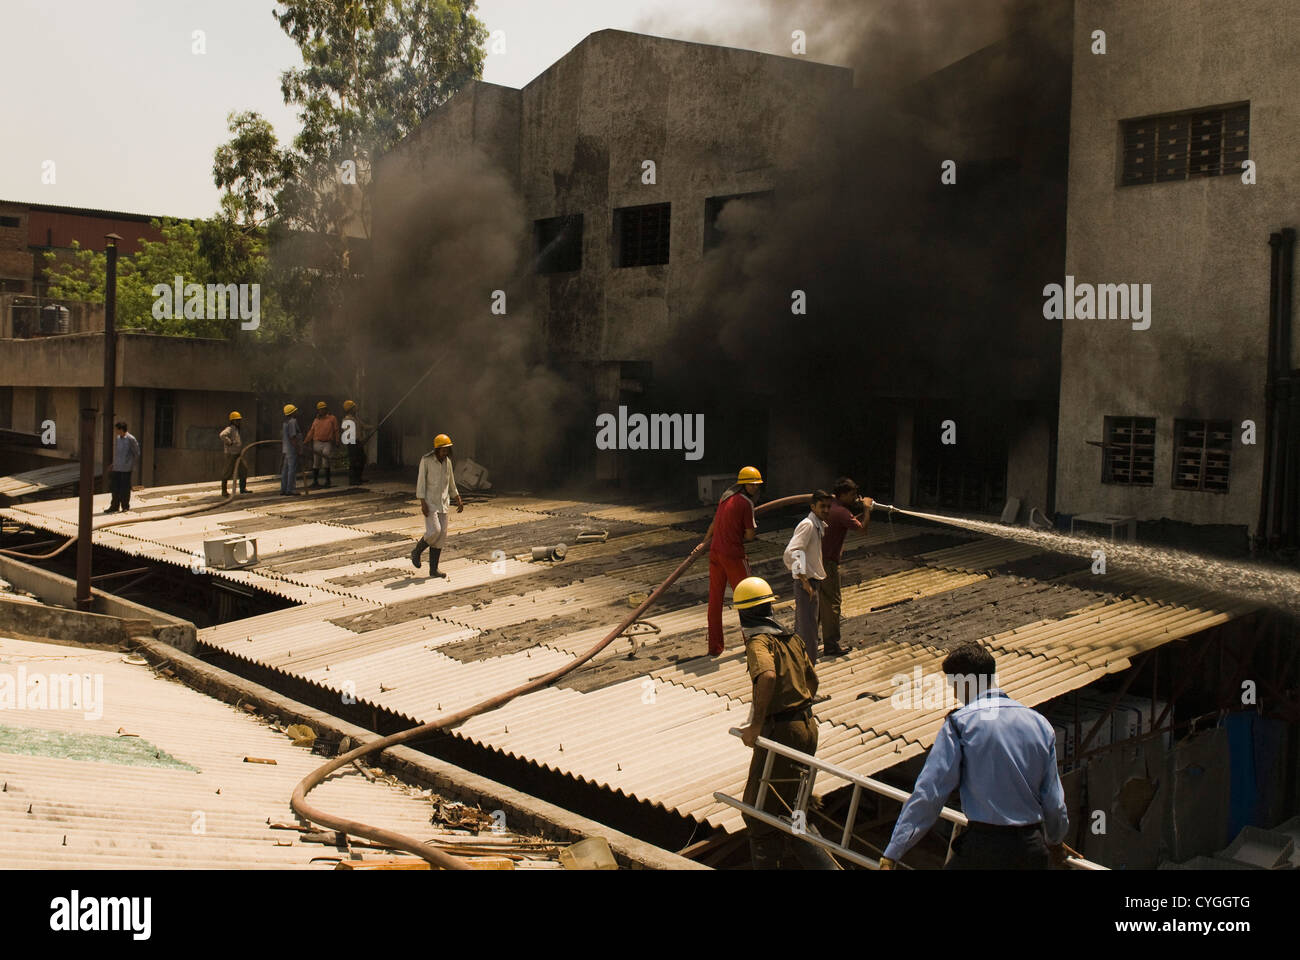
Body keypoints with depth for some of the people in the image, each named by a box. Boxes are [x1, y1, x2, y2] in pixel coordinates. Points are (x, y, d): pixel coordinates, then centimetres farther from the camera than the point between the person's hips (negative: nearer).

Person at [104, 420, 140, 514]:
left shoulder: (131, 439, -10)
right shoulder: (116, 438, 9)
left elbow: (137, 453, -4)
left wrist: (133, 465, -2)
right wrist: (113, 463, 16)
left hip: (126, 468, -6)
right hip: (116, 468, 6)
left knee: (125, 489, 2)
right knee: (115, 488, 5)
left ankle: (125, 507, 13)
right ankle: (114, 507, 10)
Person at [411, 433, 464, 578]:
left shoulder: (447, 461, 6)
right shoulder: (426, 460, -12)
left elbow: (451, 483, 17)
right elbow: (421, 482, -12)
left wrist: (459, 501, 15)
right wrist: (422, 503, -20)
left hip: (443, 503, 6)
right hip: (429, 501, -6)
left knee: (441, 535, 1)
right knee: (434, 531, -18)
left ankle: (433, 569, 6)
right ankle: (416, 552, 10)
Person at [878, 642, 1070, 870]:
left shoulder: (959, 723, -8)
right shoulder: (1040, 723, 6)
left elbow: (928, 793, -13)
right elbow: (1054, 801, 11)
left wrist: (891, 855, -12)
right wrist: (1055, 841, 32)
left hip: (985, 846, -5)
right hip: (1033, 850, 5)